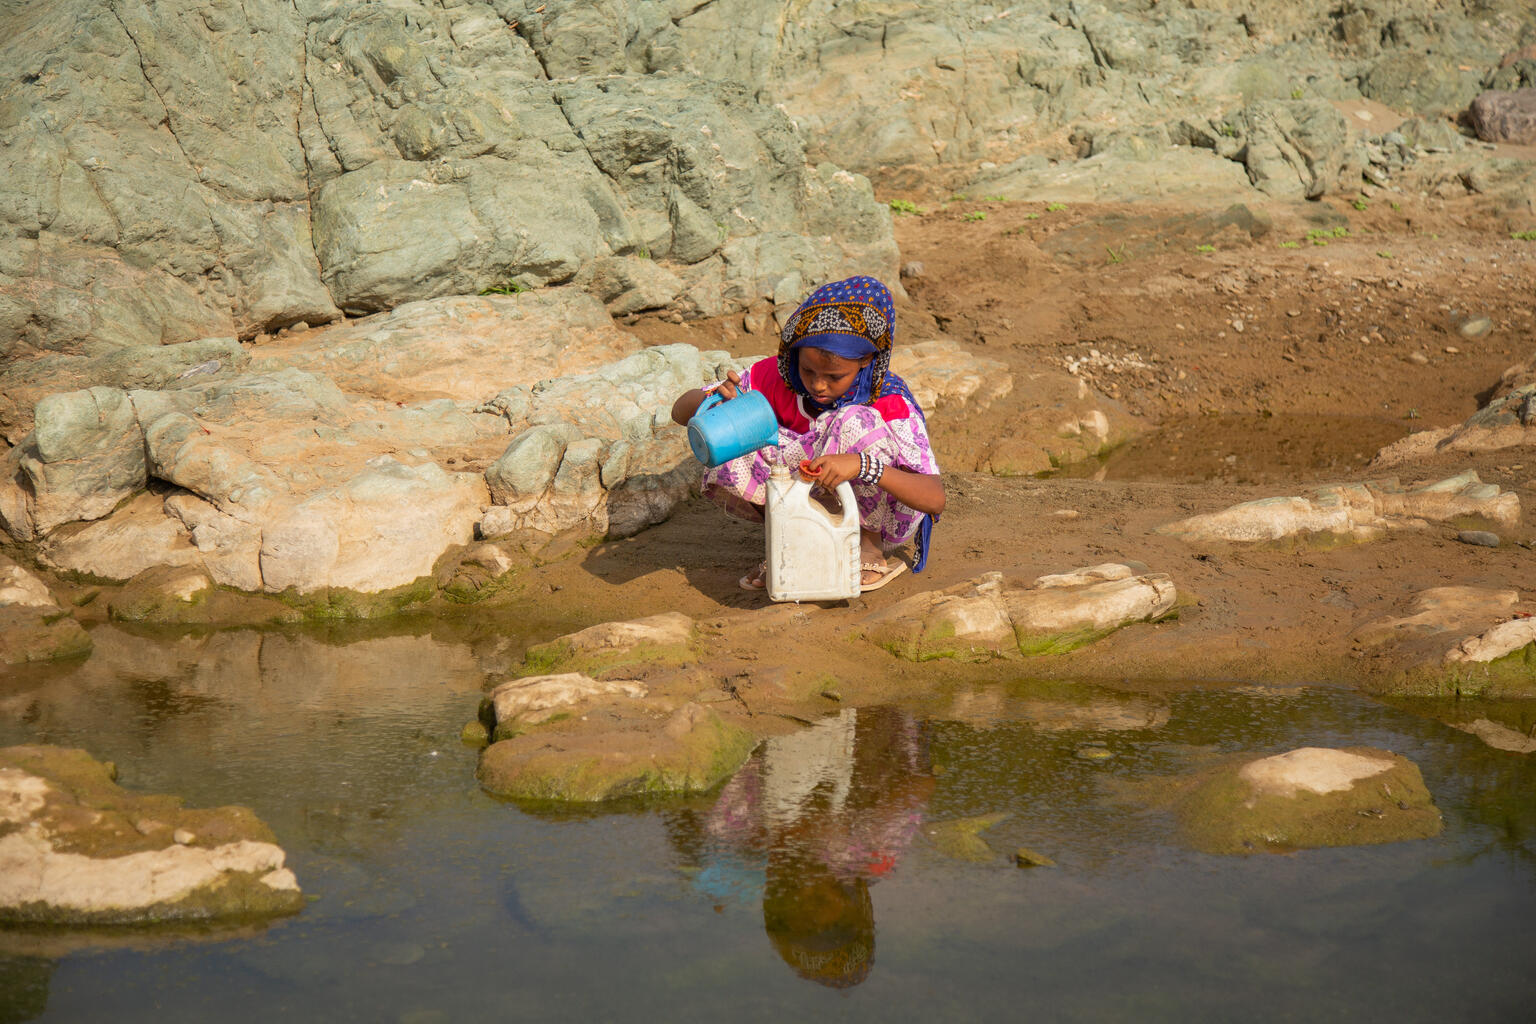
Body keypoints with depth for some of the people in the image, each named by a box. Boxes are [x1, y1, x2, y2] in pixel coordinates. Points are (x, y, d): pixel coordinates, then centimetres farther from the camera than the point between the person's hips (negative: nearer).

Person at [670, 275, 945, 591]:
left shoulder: (891, 404, -25)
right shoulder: (778, 376, -15)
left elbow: (935, 499, -34)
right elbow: (681, 410, -12)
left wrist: (862, 464, -50)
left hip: (881, 516, -3)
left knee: (853, 422, -32)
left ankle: (869, 549, -13)